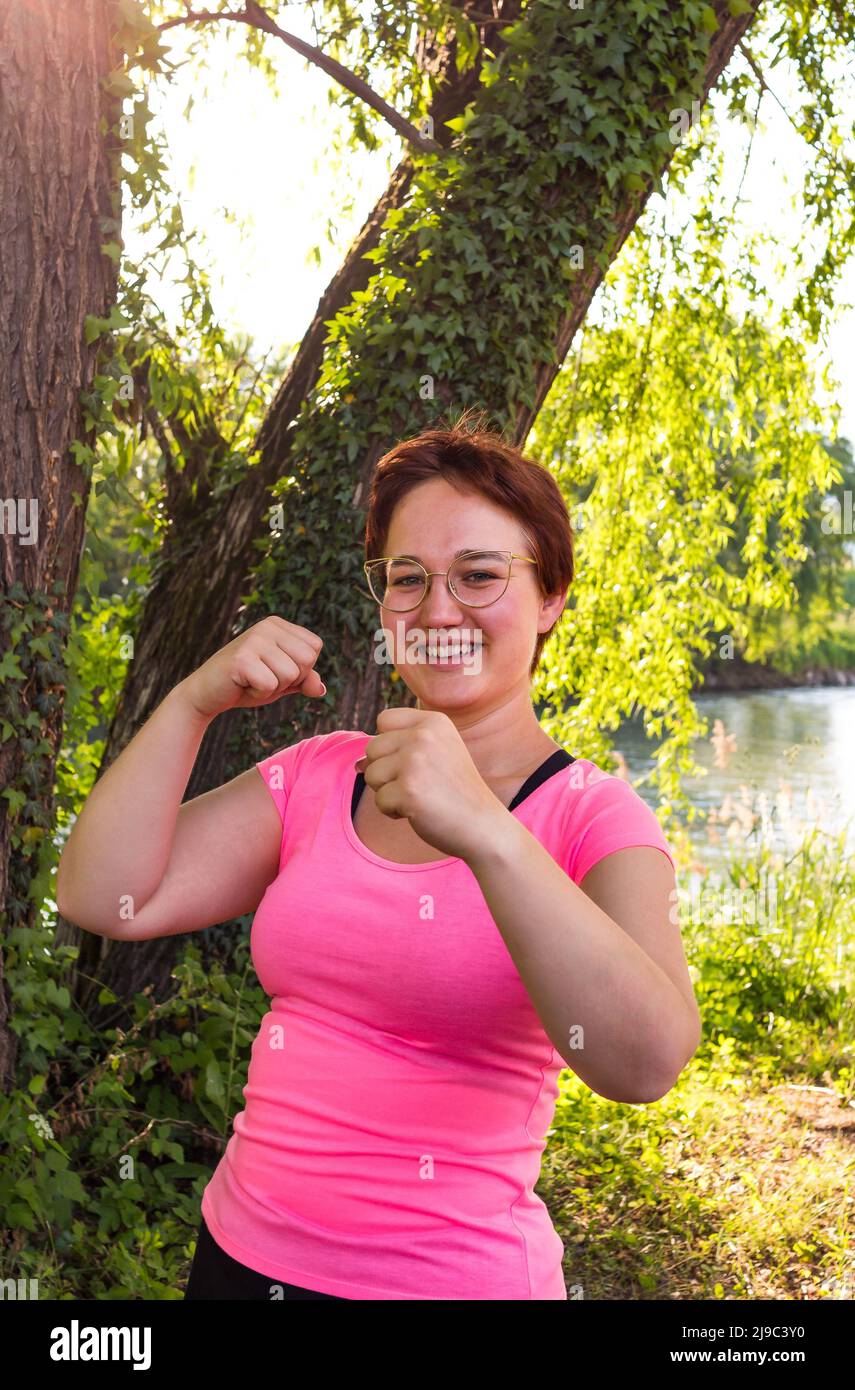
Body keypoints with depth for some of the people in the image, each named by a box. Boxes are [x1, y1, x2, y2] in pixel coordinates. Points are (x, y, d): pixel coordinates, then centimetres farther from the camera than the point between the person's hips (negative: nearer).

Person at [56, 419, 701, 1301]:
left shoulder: (595, 820, -11)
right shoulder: (317, 777, 2)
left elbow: (645, 1064, -28)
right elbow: (104, 899, -6)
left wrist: (486, 832, -40)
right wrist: (194, 701, -15)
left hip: (452, 1276, -3)